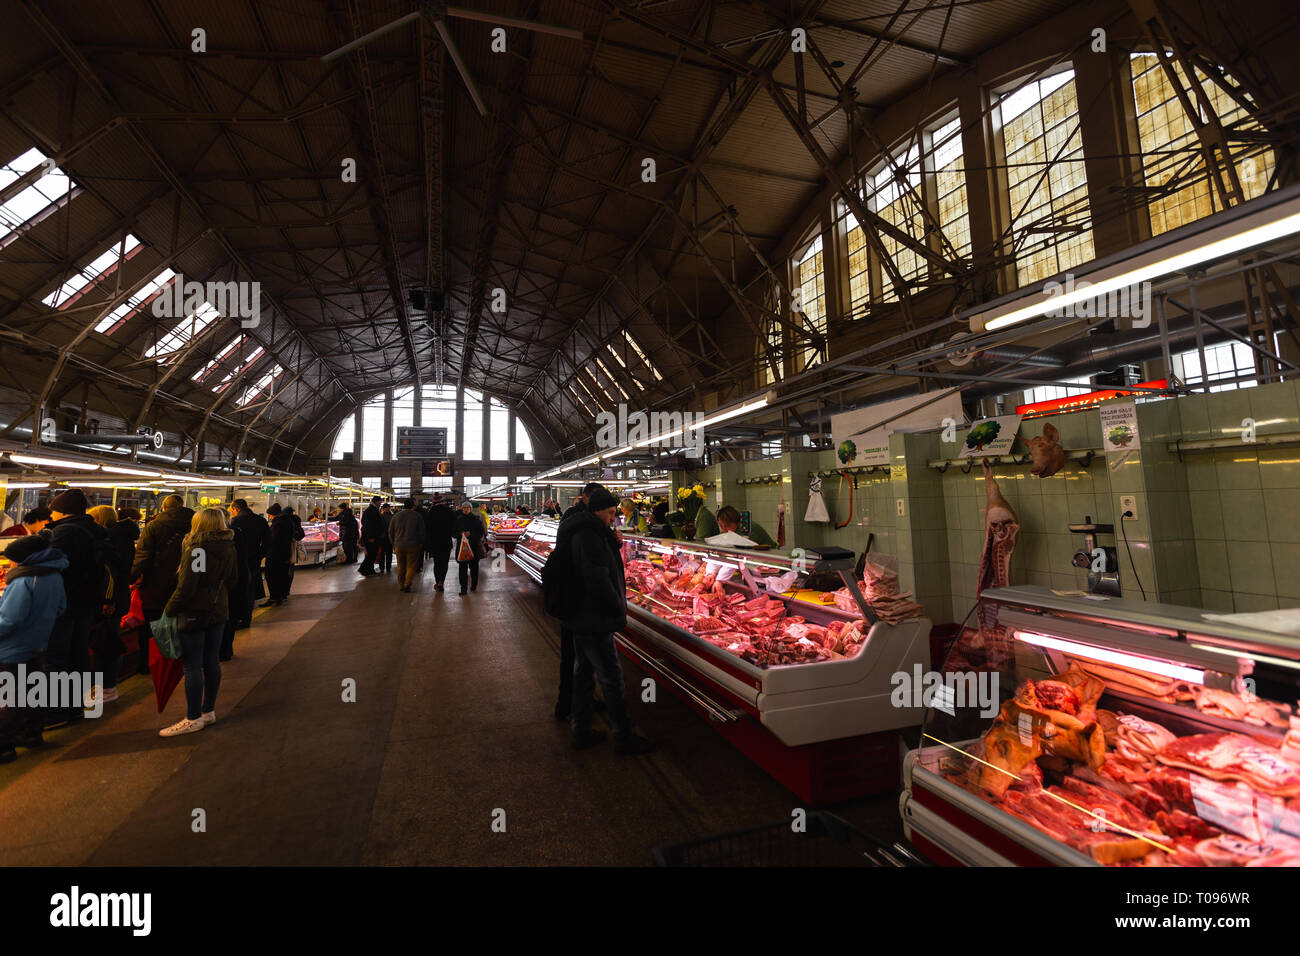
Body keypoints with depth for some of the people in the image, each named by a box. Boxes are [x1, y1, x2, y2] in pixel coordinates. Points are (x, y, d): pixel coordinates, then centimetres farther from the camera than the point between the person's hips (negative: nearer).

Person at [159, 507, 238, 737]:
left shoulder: (197, 549, -17)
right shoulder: (229, 548, 5)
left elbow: (186, 586, -19)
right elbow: (232, 579, 14)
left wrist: (170, 609, -7)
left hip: (195, 613, -7)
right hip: (218, 611, 8)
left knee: (192, 666, 1)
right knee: (211, 661, 14)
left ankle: (193, 719, 9)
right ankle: (209, 711, 24)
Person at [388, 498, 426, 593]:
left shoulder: (396, 516, 3)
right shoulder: (418, 516, -5)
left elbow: (390, 532, 9)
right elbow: (422, 532, -2)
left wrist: (394, 543, 19)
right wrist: (421, 544, 10)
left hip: (399, 545, 3)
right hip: (413, 546, -3)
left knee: (401, 566, 15)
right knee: (411, 566, 2)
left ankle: (401, 585, 21)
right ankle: (407, 584, -10)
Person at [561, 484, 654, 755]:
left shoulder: (580, 532, 11)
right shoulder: (590, 535, -21)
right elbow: (599, 581, -26)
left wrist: (613, 543, 0)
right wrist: (619, 609, -13)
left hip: (580, 617, 10)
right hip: (594, 620, -10)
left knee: (584, 672, 18)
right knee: (611, 677, 1)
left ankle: (581, 733, 31)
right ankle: (624, 738, 15)